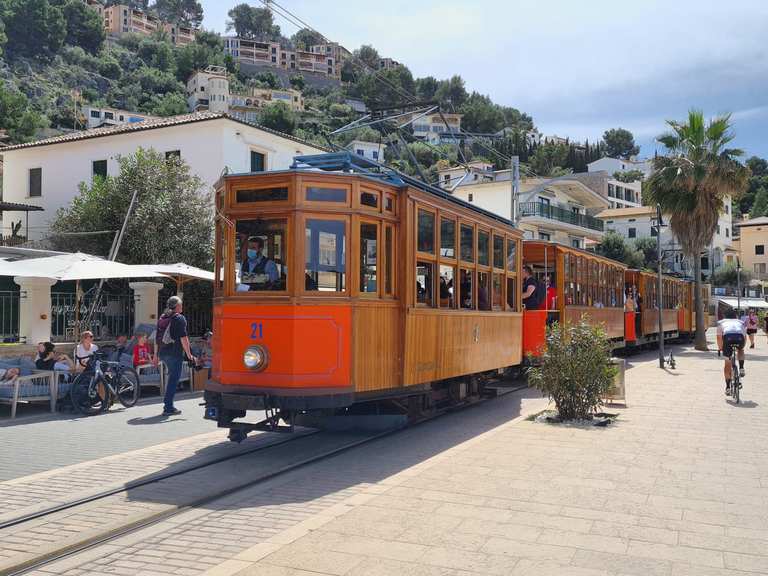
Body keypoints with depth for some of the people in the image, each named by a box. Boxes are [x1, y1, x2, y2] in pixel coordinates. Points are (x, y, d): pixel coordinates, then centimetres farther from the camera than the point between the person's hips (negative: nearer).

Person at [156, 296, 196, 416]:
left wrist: (156, 355, 22)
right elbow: (183, 338, -13)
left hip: (162, 353, 7)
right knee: (173, 378, -2)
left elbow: (157, 338, 17)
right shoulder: (179, 318, -7)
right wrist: (189, 355, -11)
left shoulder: (161, 318, 15)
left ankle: (168, 404, 22)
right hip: (175, 353, -7)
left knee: (172, 376, 20)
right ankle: (168, 408, -2)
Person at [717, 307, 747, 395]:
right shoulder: (740, 322, 36)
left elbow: (719, 337, 30)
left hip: (728, 336, -1)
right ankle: (741, 368, 18)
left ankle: (727, 386, 12)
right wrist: (742, 347, 51)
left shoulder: (721, 322, 33)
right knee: (741, 350, 38)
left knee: (727, 363, 11)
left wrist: (720, 348, 44)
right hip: (740, 337, 1)